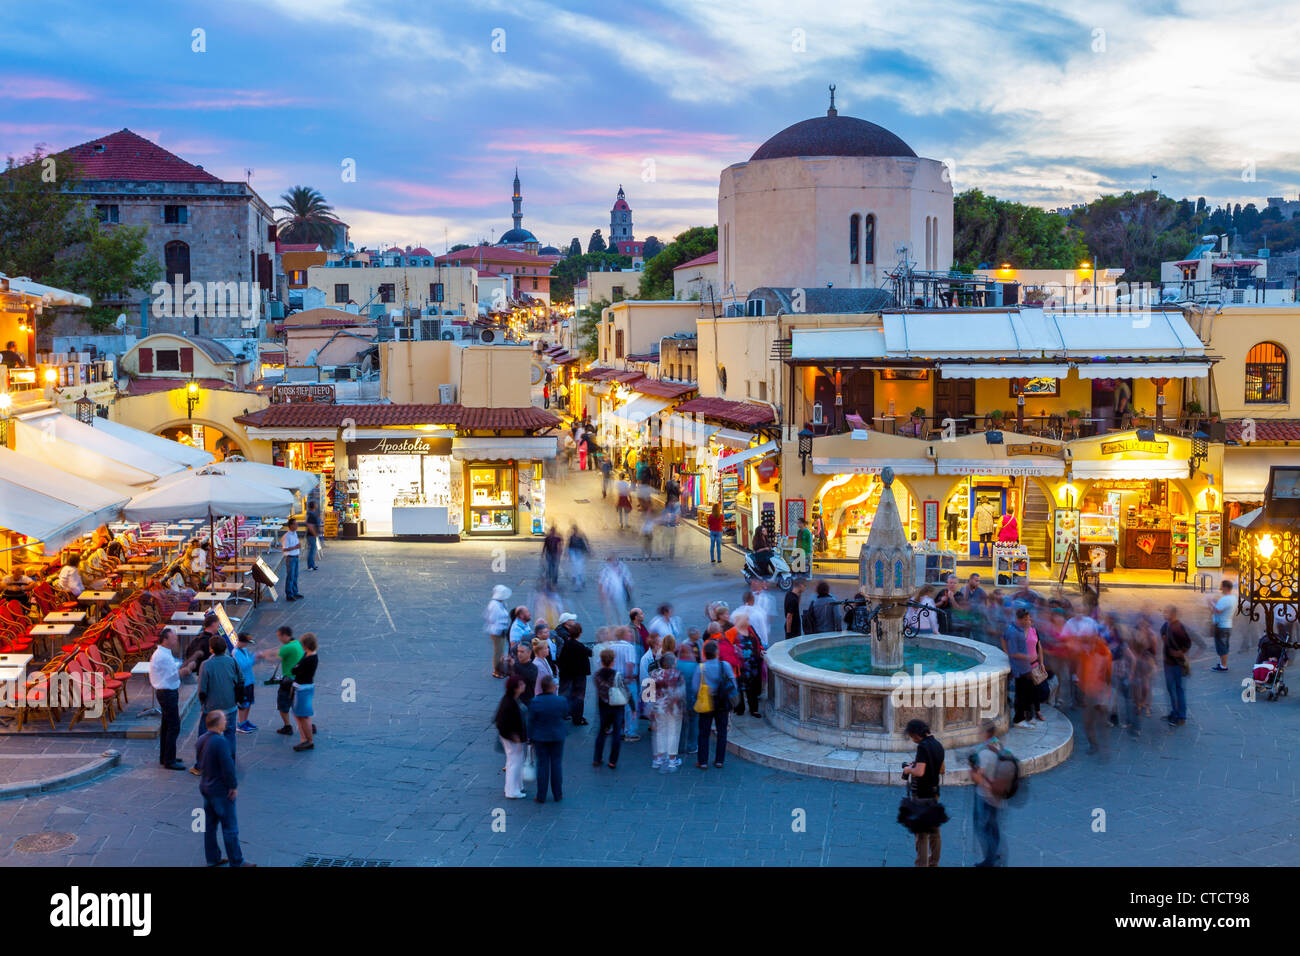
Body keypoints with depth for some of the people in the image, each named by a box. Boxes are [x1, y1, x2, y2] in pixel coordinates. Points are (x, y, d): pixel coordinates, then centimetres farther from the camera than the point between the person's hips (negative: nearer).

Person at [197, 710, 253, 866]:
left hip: (205, 788, 9)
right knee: (230, 827, 2)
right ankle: (236, 862, 11)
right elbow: (227, 767, -24)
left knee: (210, 824, 18)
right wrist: (233, 786, -14)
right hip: (221, 791, -9)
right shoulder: (221, 742, -26)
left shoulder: (202, 740, 1)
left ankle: (212, 858, 28)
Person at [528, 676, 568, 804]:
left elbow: (531, 722, -9)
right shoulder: (561, 701, -15)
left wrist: (530, 738, 3)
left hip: (540, 738, 0)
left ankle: (541, 796, 14)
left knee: (542, 766, 9)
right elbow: (566, 714, 4)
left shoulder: (535, 702, -16)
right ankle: (557, 795, 21)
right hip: (557, 738, 0)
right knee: (556, 765, 13)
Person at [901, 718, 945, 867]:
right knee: (934, 832, 14)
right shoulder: (938, 745, 10)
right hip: (934, 793, 9)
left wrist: (909, 769, -7)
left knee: (921, 834, -5)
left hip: (922, 795, -9)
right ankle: (933, 863, 22)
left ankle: (922, 864, -4)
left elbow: (919, 772, -26)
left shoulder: (923, 746, -18)